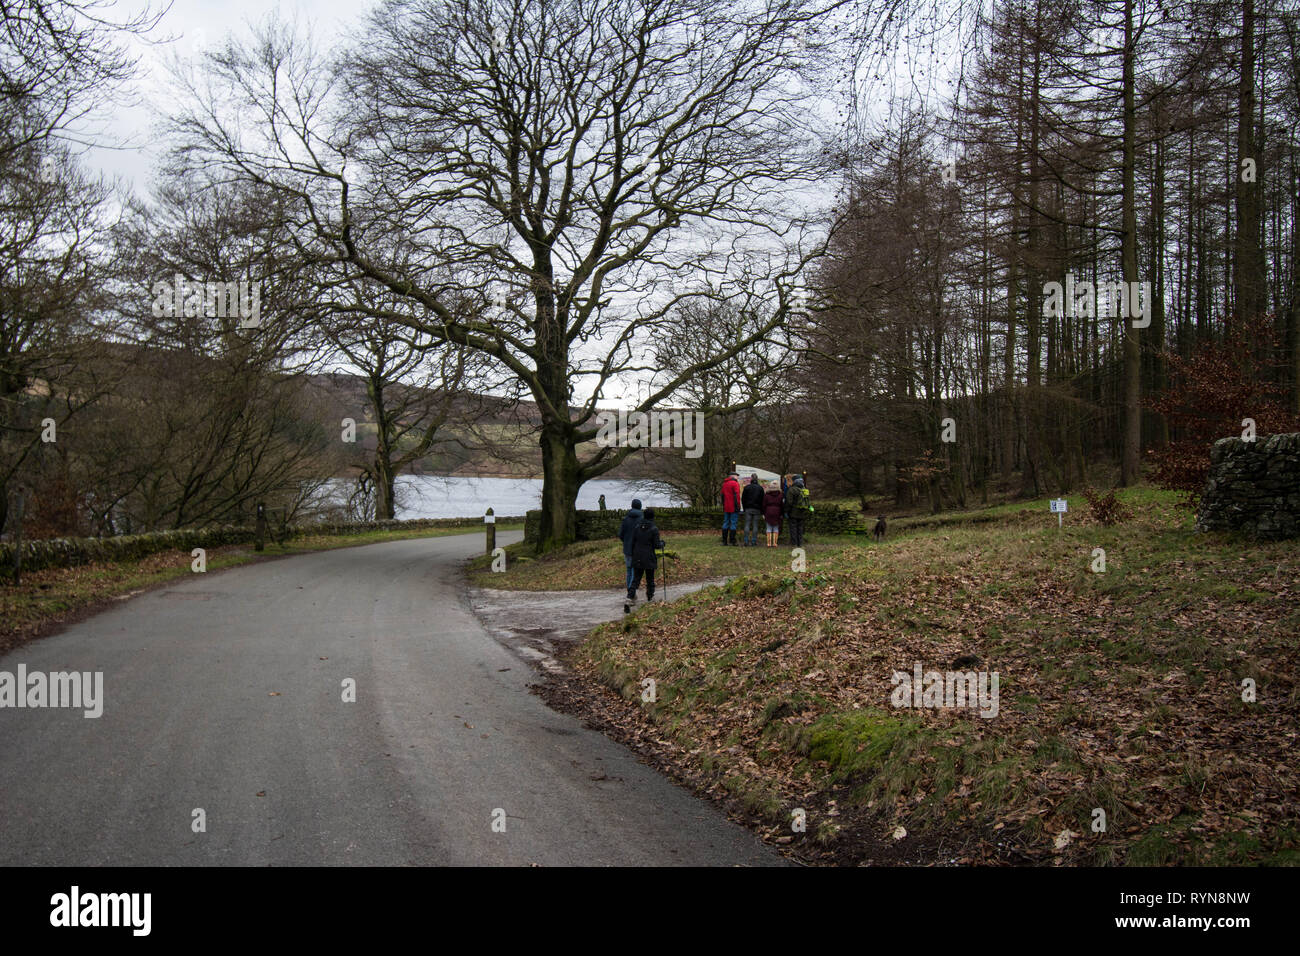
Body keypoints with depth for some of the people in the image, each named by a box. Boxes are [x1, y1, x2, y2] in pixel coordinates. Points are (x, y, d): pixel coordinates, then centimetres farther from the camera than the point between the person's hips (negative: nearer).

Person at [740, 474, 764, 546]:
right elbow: (762, 500, 4)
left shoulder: (746, 487, 0)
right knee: (755, 525, 2)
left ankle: (746, 541, -6)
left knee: (747, 525, 1)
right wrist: (762, 511, 8)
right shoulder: (760, 488, 2)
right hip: (757, 509, 0)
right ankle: (754, 542, -1)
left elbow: (743, 499, 3)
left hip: (748, 508, 0)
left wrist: (744, 508, 12)